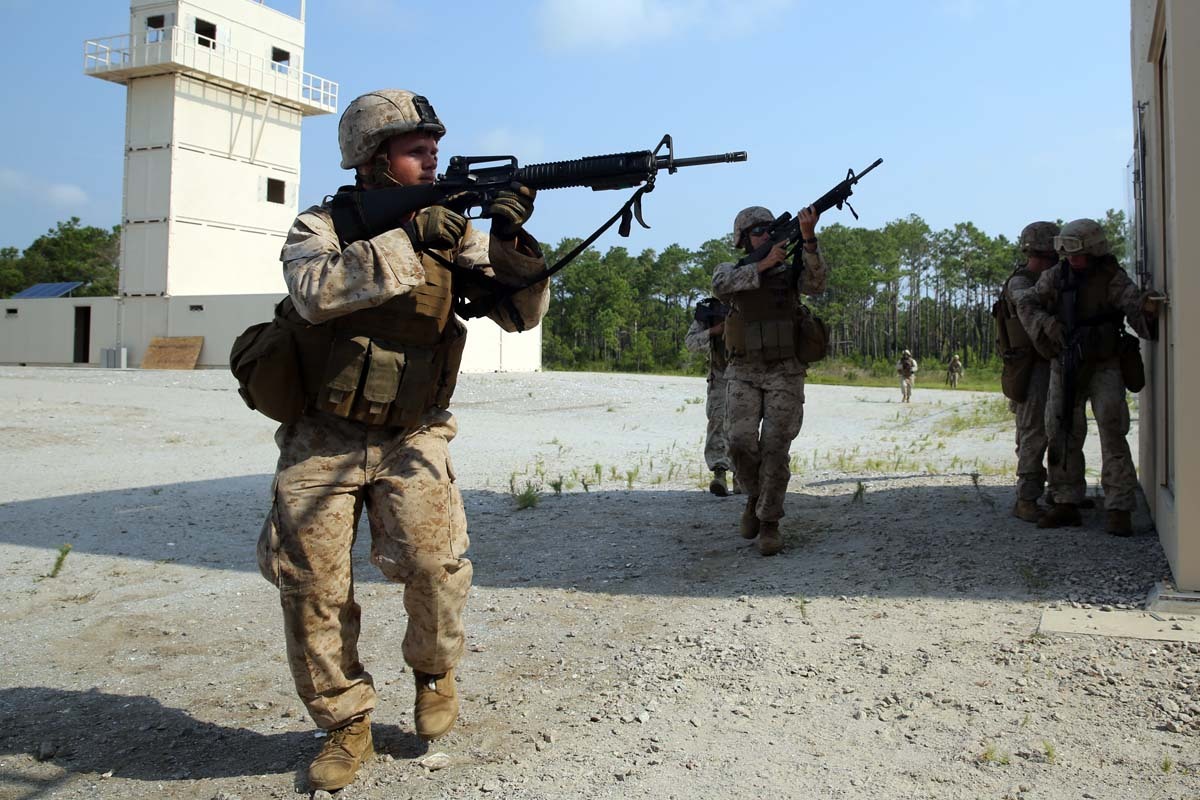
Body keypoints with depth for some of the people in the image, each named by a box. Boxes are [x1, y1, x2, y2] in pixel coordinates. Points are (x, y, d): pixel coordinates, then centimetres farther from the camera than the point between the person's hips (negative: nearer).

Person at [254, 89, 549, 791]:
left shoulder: (455, 231, 3)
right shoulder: (321, 225, -3)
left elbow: (522, 314, -4)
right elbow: (314, 292, -25)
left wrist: (512, 242, -20)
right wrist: (407, 242, -29)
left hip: (411, 437, 0)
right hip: (323, 437, 0)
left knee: (436, 561, -18)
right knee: (312, 583, -1)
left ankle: (435, 672, 13)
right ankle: (346, 724, 19)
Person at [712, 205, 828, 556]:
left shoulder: (791, 270, 6)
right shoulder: (731, 271, 7)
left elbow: (816, 283, -16)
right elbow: (721, 286, -18)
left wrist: (808, 238, -29)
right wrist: (764, 263, -22)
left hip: (785, 374, 0)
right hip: (744, 374, 1)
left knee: (775, 448, -8)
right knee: (742, 444, -13)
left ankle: (769, 523, 4)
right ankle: (755, 496, 16)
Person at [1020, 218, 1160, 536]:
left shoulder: (1112, 278, -9)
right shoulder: (1053, 277, 1)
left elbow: (1135, 309, -18)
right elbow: (1028, 308, 4)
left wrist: (1147, 307, -41)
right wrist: (1046, 322, -16)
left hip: (1104, 365, -4)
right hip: (1064, 366, 4)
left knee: (1112, 434, -9)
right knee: (1061, 435, 6)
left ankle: (1118, 510, -6)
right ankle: (1066, 504, 15)